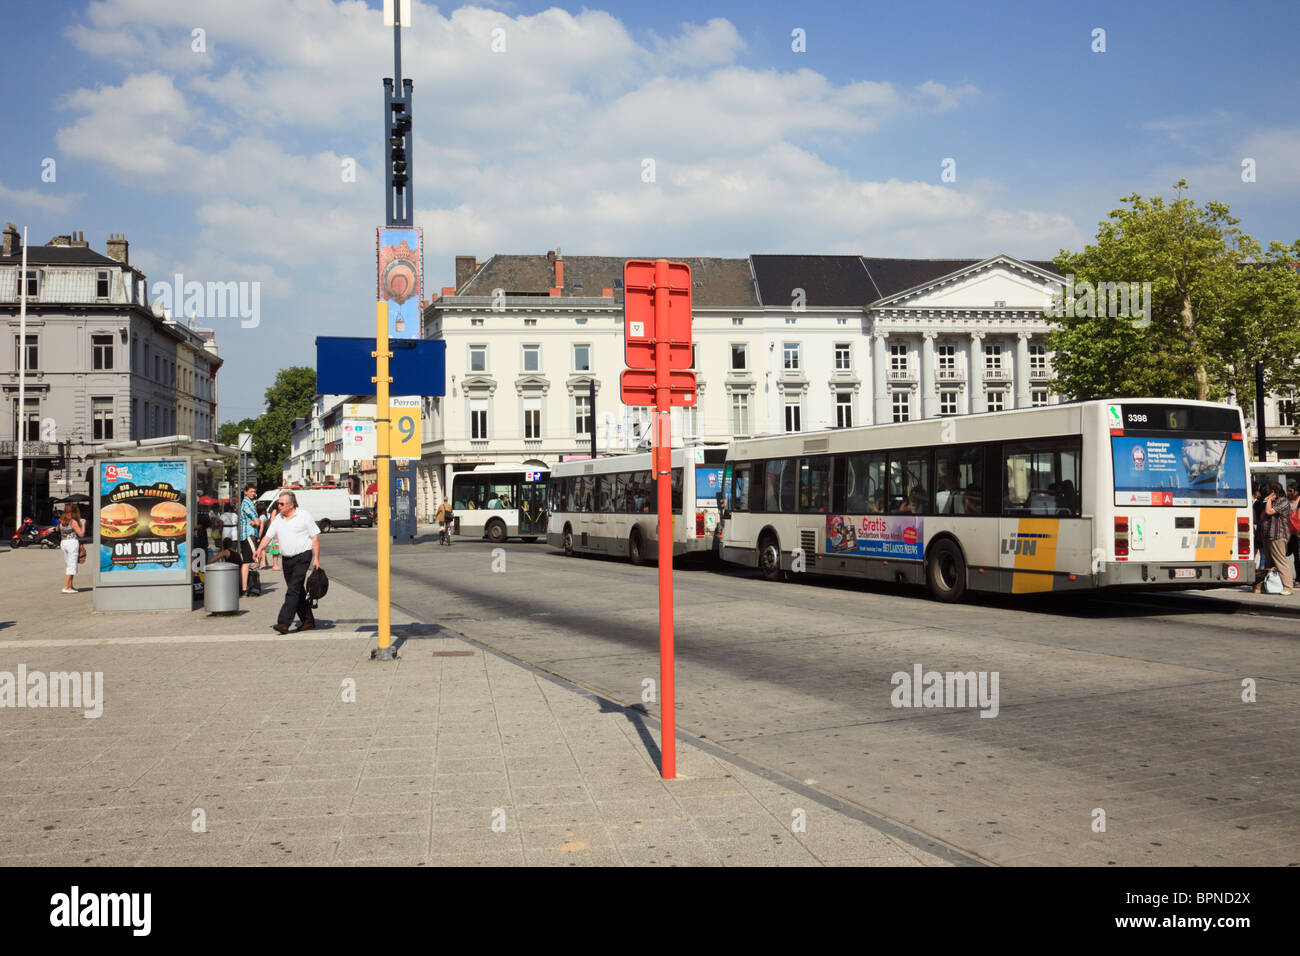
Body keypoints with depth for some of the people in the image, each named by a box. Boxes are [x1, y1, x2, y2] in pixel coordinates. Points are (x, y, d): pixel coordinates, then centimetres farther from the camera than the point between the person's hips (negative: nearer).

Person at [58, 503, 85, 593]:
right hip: (72, 542, -8)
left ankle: (70, 586, 22)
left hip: (63, 543, 8)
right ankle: (65, 587, -11)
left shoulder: (62, 521, 7)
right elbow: (81, 534, -12)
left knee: (67, 566, 16)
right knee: (72, 566, -6)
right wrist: (83, 524, 4)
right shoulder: (73, 522, -13)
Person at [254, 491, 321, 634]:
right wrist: (259, 549, -11)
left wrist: (316, 558, -10)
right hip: (287, 558, 6)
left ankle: (284, 623, -20)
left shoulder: (304, 516, -5)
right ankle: (308, 621, 21)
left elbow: (315, 537, -4)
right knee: (298, 591, 11)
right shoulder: (278, 519, 10)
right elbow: (268, 536, 9)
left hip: (302, 556, -6)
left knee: (293, 590, -14)